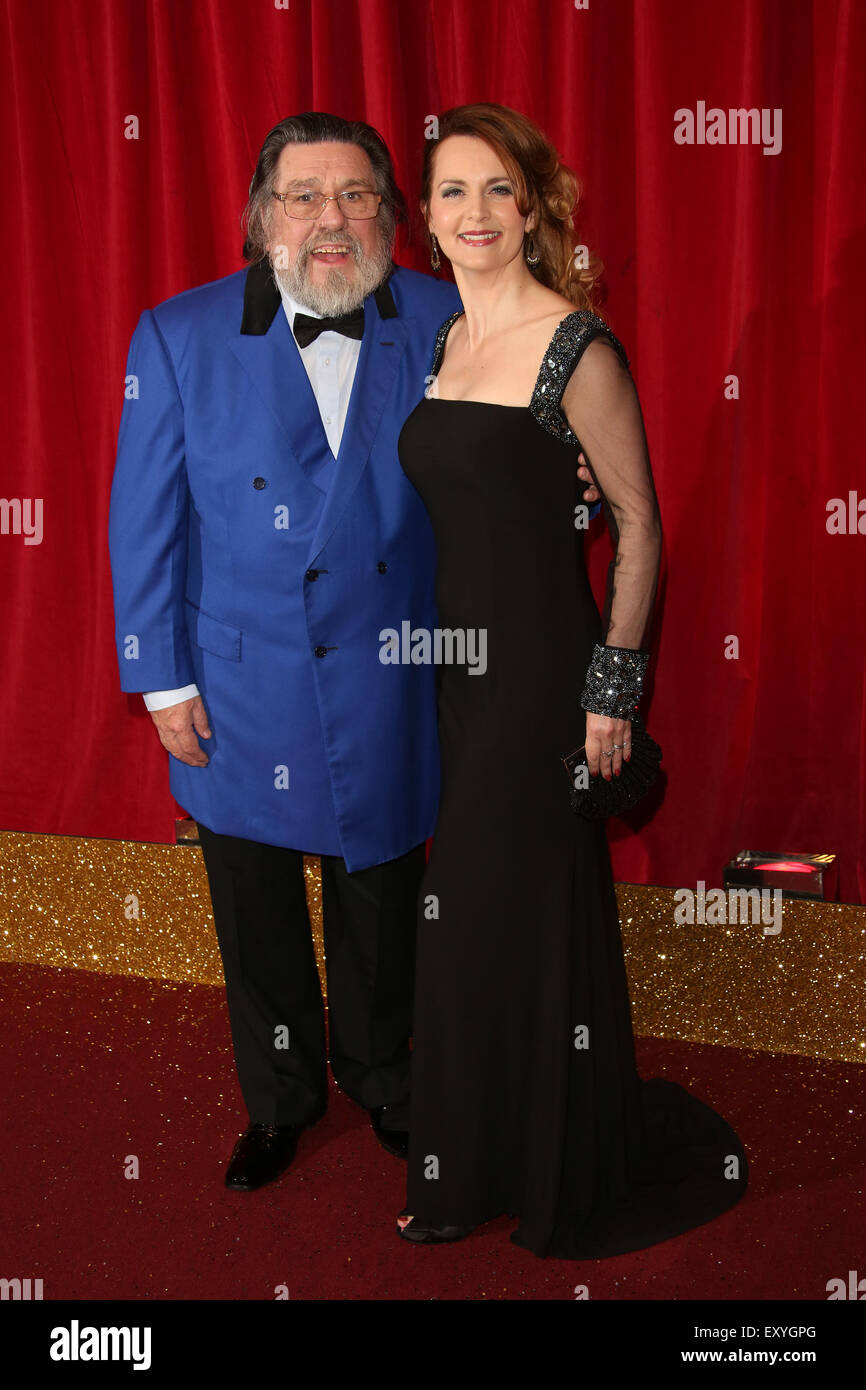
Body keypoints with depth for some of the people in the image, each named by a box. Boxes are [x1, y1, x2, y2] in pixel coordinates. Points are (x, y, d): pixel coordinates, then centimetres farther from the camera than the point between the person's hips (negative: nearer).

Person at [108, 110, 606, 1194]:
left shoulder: (442, 324, -6)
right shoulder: (180, 336, -8)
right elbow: (145, 521, -5)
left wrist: (567, 482, -17)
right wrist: (162, 680, -5)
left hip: (386, 692, 1)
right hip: (240, 694, 0)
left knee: (380, 904, 19)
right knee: (256, 916, 17)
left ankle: (378, 1075, 47)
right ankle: (279, 1100, 43)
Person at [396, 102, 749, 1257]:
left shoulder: (575, 347, -12)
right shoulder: (438, 341, 10)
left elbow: (639, 524, -11)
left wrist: (614, 687, -13)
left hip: (538, 668, -7)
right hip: (449, 663, 7)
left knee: (532, 921, 4)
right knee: (459, 922, 14)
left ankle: (569, 1180, 27)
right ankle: (466, 1170, 33)